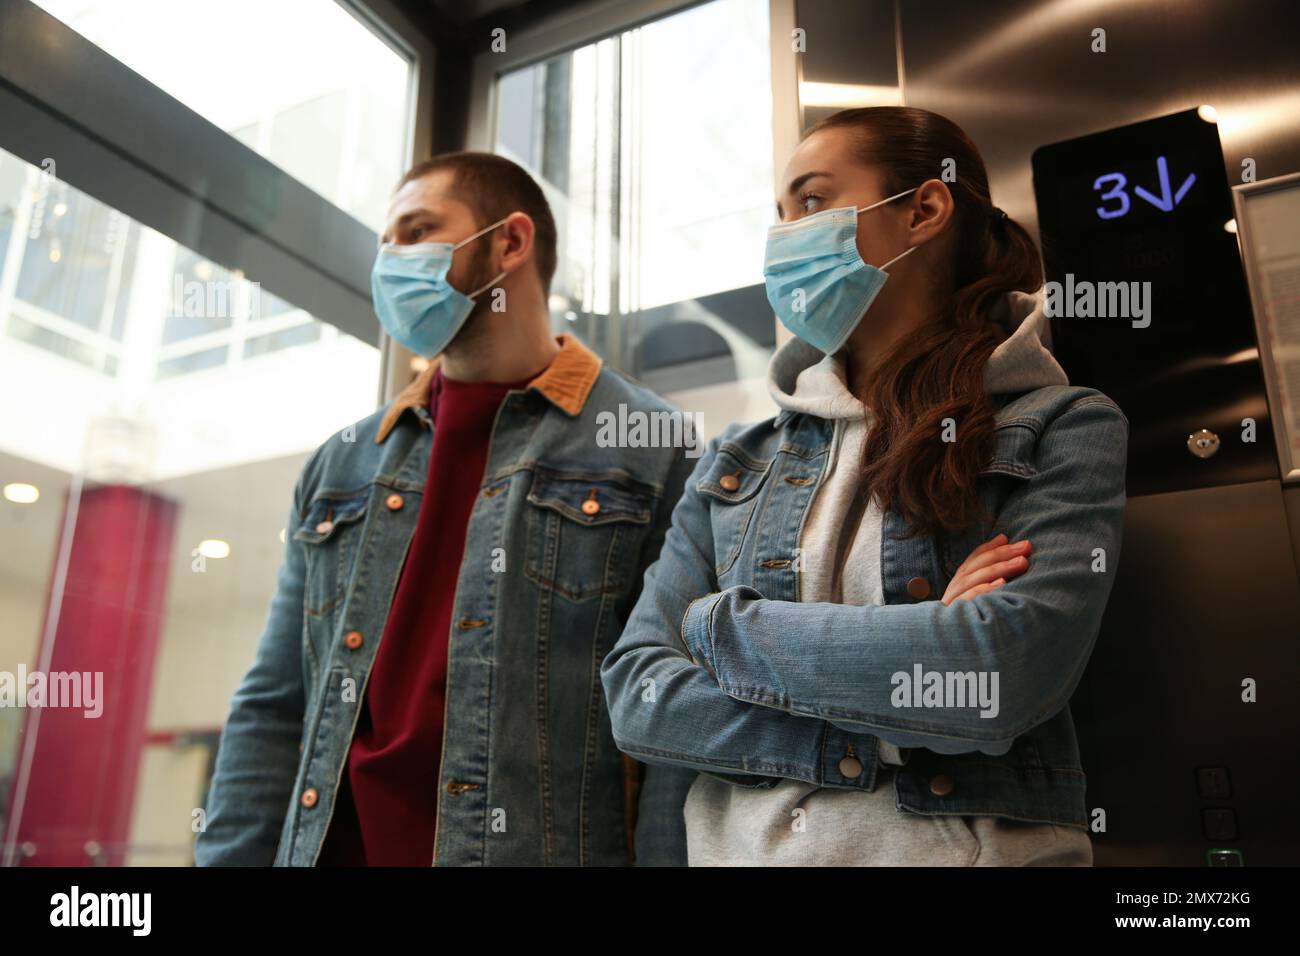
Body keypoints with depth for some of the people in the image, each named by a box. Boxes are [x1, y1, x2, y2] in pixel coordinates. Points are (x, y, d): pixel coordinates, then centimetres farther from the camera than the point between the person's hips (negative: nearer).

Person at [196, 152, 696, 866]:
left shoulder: (653, 453, -5)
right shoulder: (341, 465, 10)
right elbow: (273, 713, 9)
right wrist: (228, 857, 1)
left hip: (538, 846, -4)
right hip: (331, 844, 5)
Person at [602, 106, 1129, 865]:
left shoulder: (1064, 429, -6)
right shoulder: (739, 461, 4)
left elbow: (1007, 673, -22)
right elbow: (635, 693, -5)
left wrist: (725, 626, -11)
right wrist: (894, 719, -17)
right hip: (739, 842, 3)